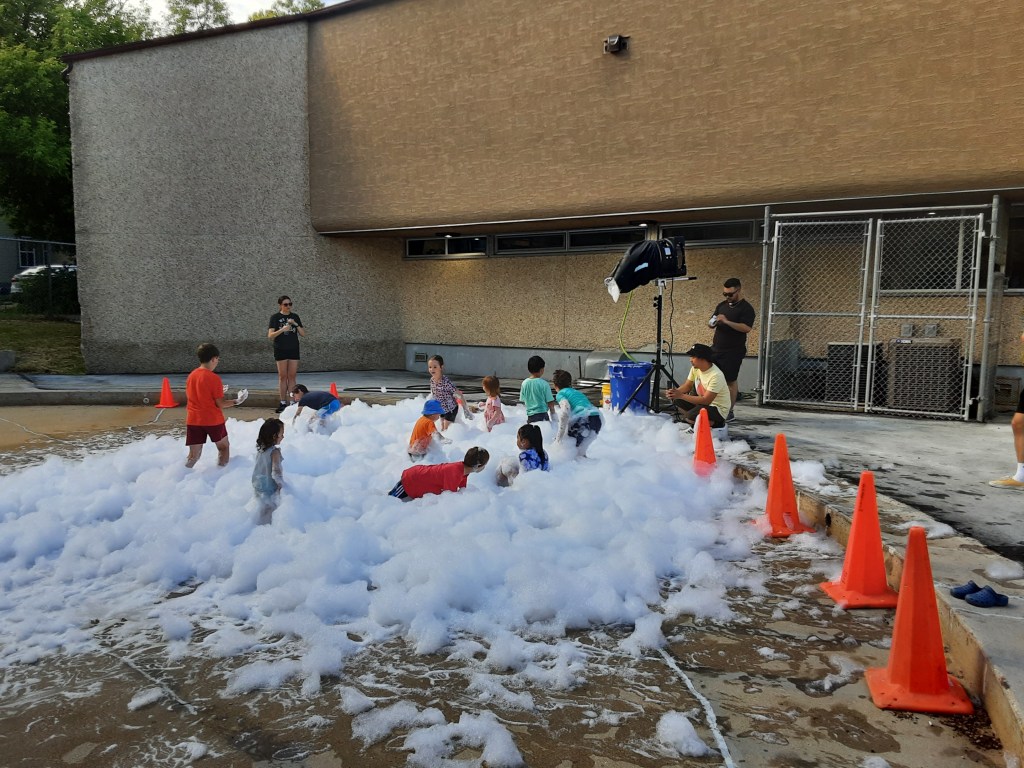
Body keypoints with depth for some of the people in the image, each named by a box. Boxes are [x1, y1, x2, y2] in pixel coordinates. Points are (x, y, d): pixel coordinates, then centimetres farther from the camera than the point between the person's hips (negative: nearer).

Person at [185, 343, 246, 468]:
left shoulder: (191, 376, 5)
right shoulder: (214, 378, -14)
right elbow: (220, 404, -12)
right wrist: (237, 401, 1)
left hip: (193, 421, 5)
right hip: (213, 420, -5)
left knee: (194, 454, 7)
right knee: (224, 447, 17)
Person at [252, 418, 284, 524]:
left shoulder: (260, 448, -3)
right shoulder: (275, 452, -26)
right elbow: (276, 473, -28)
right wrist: (281, 484, -11)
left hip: (257, 486, 7)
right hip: (269, 489, -7)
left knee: (263, 508, 23)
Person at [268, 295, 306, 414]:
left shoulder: (295, 316, 9)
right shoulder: (275, 317, -1)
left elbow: (303, 334, 6)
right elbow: (270, 335, -10)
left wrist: (296, 324, -10)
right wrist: (282, 330, -24)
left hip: (294, 349, 3)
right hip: (281, 350, -3)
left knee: (292, 376, 3)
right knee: (283, 376, 1)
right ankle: (283, 403, 6)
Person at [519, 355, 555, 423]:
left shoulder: (524, 383, 0)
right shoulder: (544, 384, -12)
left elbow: (523, 401, 8)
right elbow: (550, 402, -9)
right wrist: (553, 412, 9)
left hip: (530, 415, 5)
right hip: (542, 414, -5)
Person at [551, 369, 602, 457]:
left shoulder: (560, 394, 9)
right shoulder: (577, 392, 31)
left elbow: (565, 411, -11)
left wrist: (560, 436, -11)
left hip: (584, 420, -7)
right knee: (580, 451, 20)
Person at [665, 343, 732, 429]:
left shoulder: (716, 376, -29)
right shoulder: (695, 368, -6)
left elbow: (706, 400, -31)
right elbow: (687, 386, 3)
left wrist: (681, 395, -33)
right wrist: (676, 392, -20)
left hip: (718, 409, -8)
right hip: (703, 402, 8)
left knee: (691, 417, -29)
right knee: (677, 400, -6)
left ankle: (715, 423, -3)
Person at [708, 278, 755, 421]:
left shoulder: (746, 308, -9)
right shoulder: (722, 305, 12)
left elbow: (747, 328, -22)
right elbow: (711, 324, 16)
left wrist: (727, 321, -27)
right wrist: (712, 323, -9)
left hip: (733, 352, -7)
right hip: (716, 348, 7)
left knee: (731, 381, -1)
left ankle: (729, 412, 7)